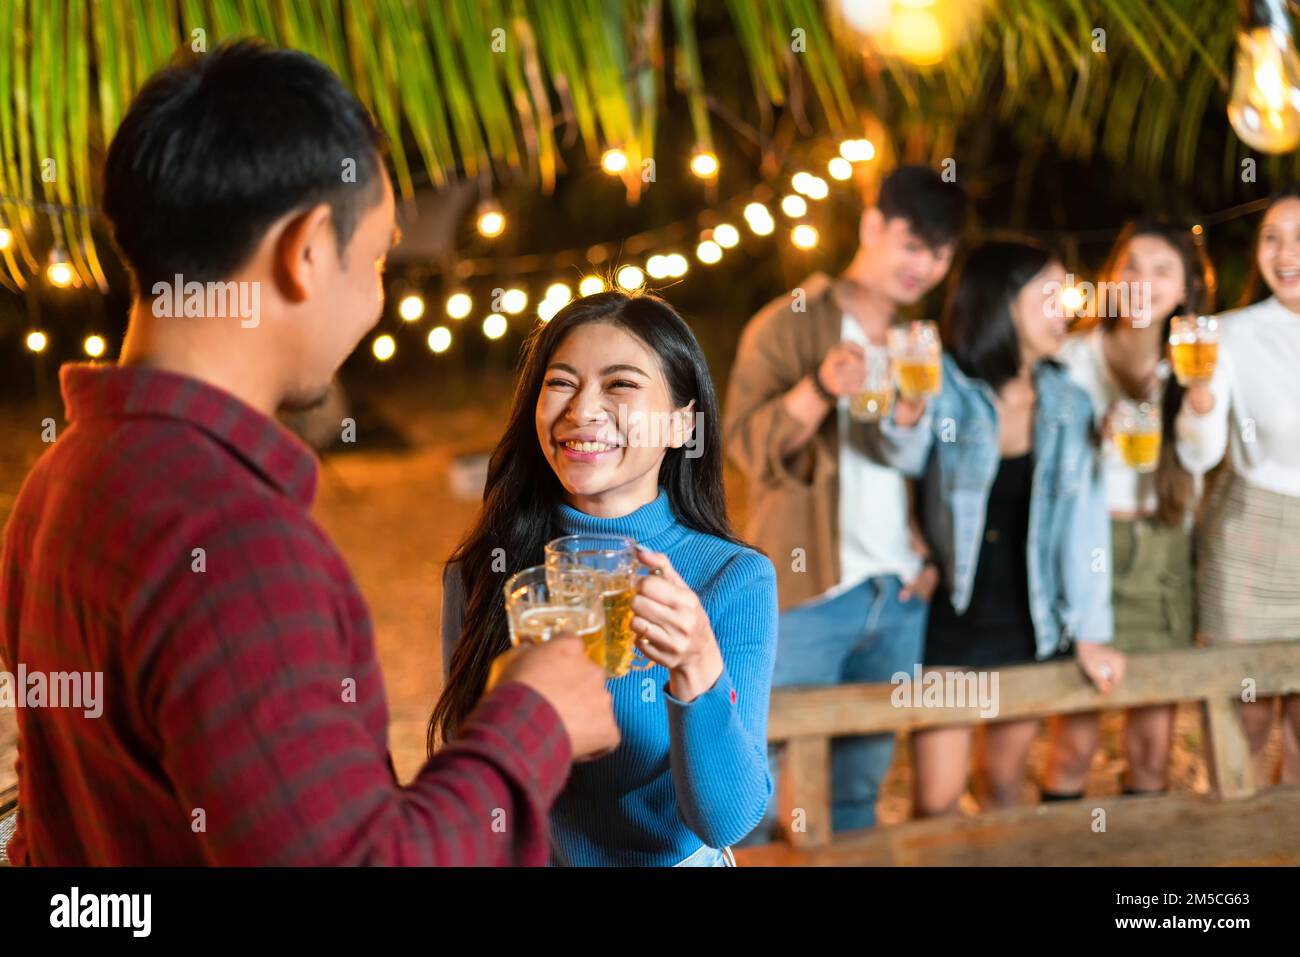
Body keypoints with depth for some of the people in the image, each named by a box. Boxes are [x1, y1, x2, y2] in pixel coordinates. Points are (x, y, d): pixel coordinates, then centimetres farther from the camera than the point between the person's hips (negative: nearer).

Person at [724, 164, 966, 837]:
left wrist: (930, 552, 9)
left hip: (899, 599, 6)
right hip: (807, 594, -5)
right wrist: (821, 389, -29)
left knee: (862, 786, 10)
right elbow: (747, 444, -12)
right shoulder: (791, 323, -2)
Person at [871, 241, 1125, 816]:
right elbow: (905, 456, -29)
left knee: (1005, 783, 15)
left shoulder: (1068, 405, 2)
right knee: (939, 798, -2)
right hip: (950, 621, -4)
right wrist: (906, 418, -53)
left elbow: (1084, 519, 0)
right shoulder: (946, 390, -11)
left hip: (1028, 627, 4)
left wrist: (1090, 632, -5)